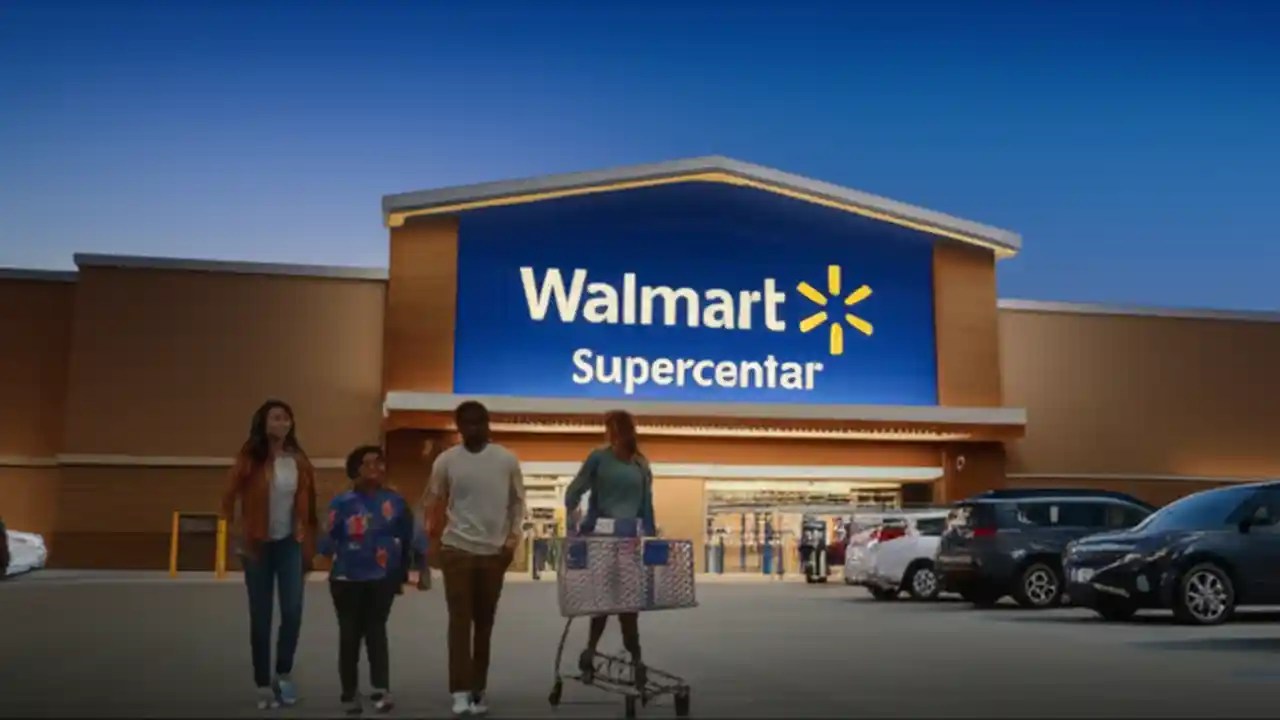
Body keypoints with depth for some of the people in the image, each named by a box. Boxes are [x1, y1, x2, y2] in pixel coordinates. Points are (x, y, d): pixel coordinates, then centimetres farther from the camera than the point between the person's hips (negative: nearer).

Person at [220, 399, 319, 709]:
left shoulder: (299, 462, 1)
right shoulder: (250, 459, -8)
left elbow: (307, 503, 6)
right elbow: (230, 498, -5)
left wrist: (309, 540, 4)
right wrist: (239, 538, -9)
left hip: (290, 544, 2)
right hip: (258, 545, -2)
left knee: (293, 610, -8)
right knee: (260, 617, 5)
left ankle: (283, 674, 13)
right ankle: (264, 686, 16)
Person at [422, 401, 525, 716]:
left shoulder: (507, 460, -1)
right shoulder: (446, 460, -1)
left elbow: (517, 501, 6)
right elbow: (431, 500, 7)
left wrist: (512, 537, -3)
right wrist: (429, 525, -6)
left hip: (494, 551, 1)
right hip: (457, 548, -1)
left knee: (485, 622, 8)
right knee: (460, 620, -5)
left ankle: (478, 690, 17)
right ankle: (461, 692, -4)